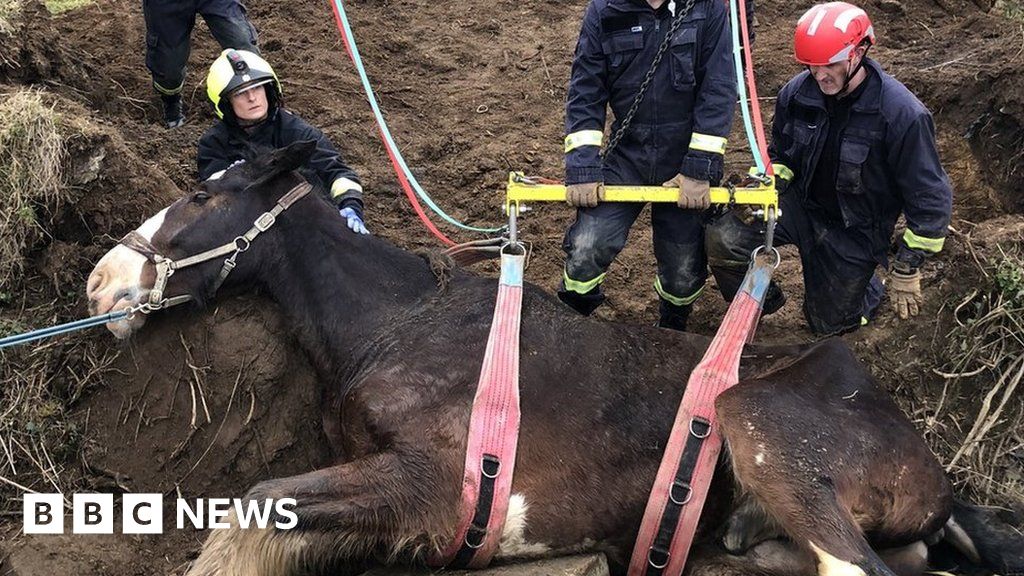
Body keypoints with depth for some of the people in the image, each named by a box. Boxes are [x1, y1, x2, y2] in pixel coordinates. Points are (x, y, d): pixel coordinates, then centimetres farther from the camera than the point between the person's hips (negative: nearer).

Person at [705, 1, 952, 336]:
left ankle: (868, 287, 44)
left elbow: (931, 199, -16)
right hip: (801, 204, 3)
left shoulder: (903, 115, -25)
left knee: (828, 324, 9)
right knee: (722, 239, -20)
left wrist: (907, 268, -13)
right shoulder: (797, 93, -12)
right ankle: (760, 303, 11)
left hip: (854, 231, -3)